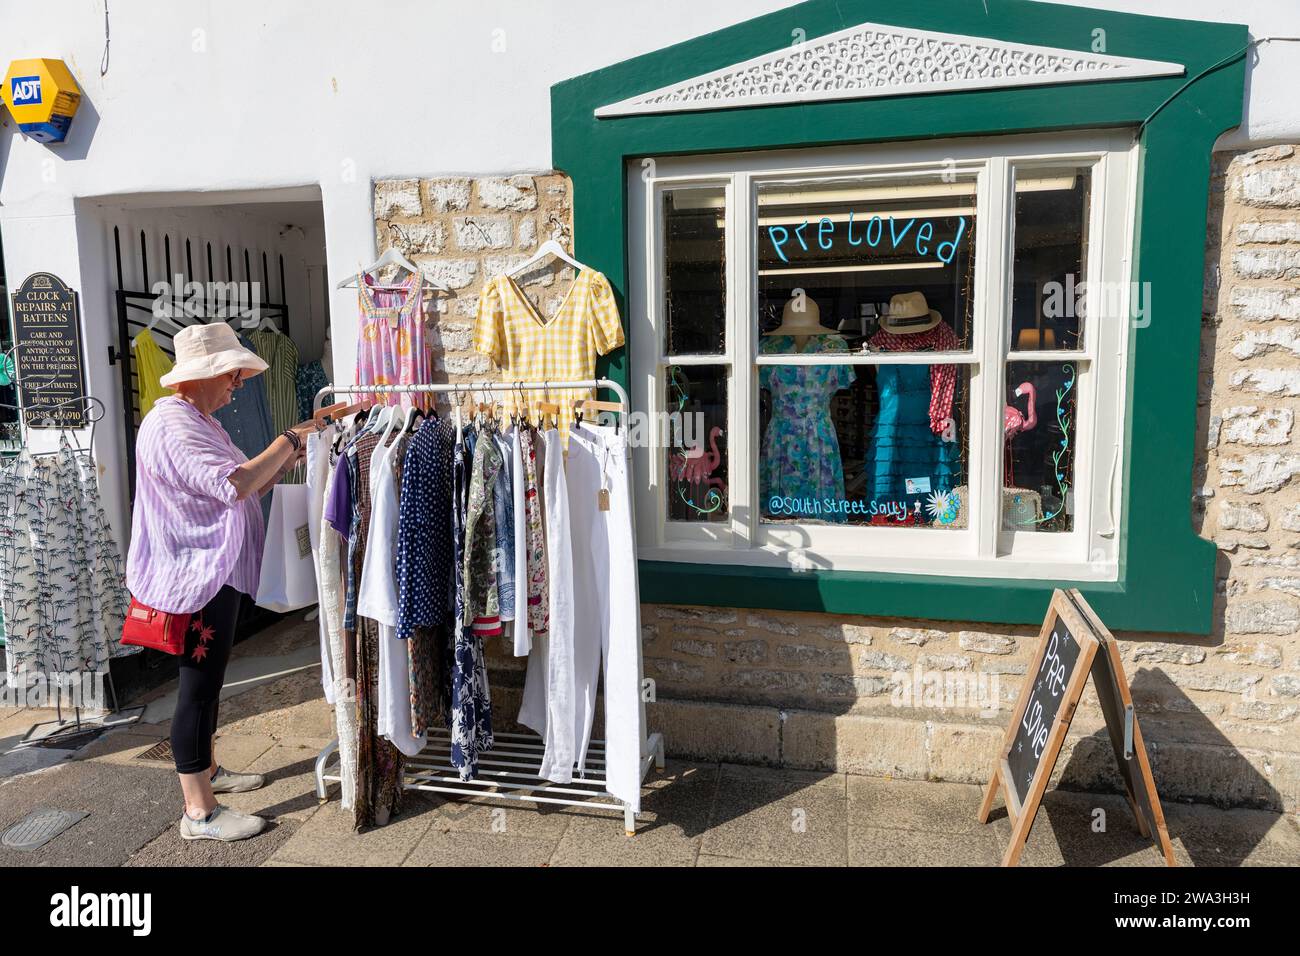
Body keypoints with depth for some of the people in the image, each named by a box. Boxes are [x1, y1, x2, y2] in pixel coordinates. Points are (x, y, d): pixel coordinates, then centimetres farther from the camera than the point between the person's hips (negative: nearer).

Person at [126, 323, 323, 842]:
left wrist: (286, 458, 3)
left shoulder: (199, 424, 15)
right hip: (196, 578, -11)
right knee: (199, 686, -3)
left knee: (207, 681, 20)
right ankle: (199, 812, 7)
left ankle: (207, 770, 36)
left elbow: (240, 490, 15)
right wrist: (288, 440, -21)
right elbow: (235, 485, -31)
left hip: (214, 573, 11)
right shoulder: (172, 426, -19)